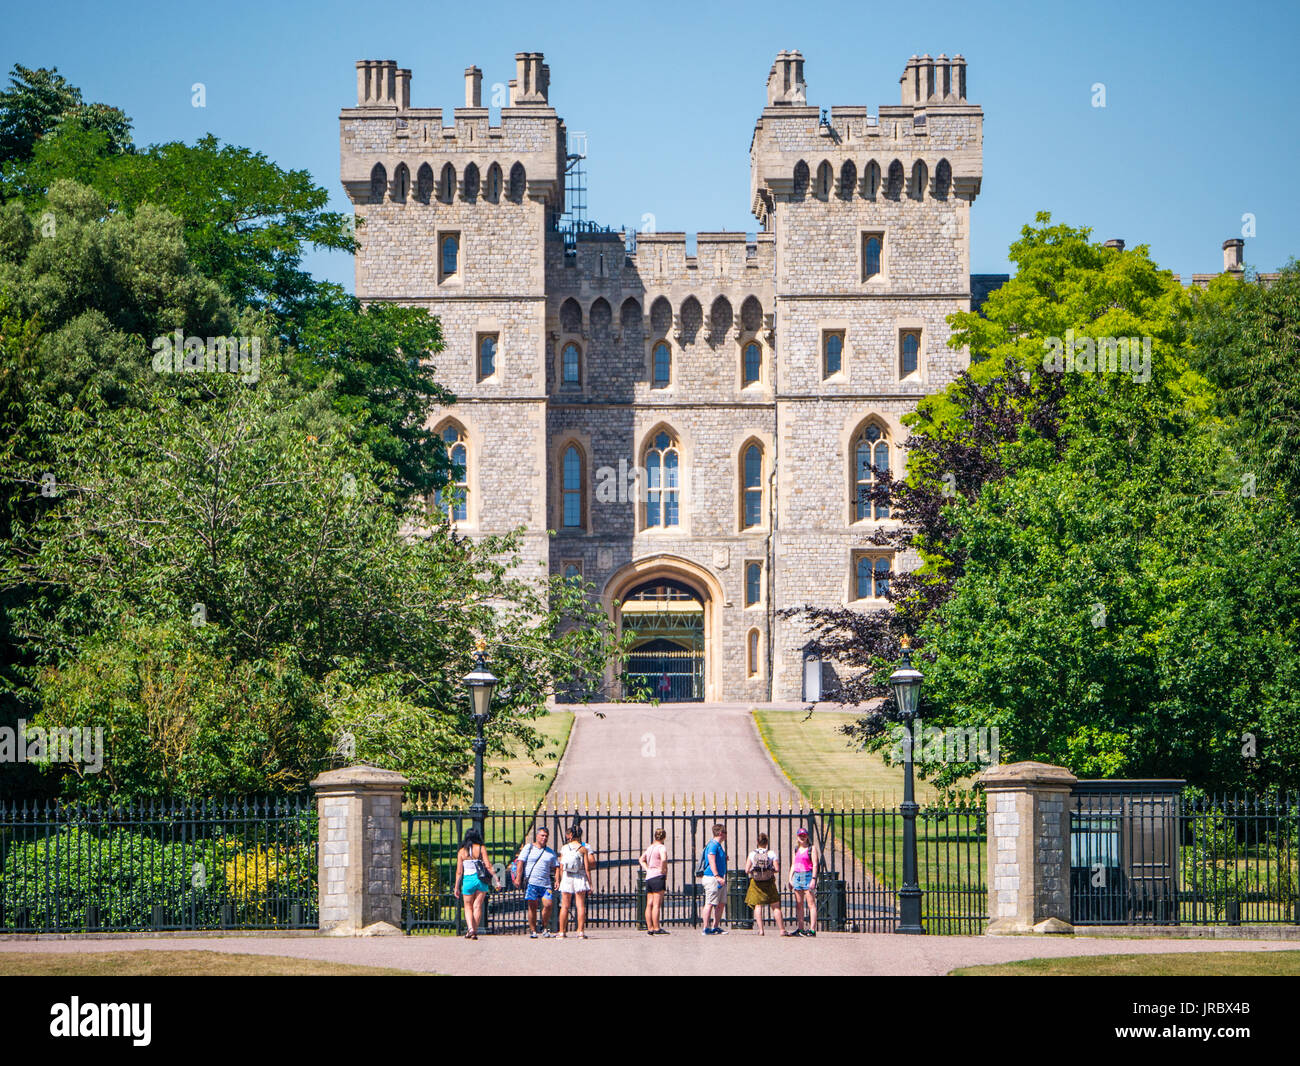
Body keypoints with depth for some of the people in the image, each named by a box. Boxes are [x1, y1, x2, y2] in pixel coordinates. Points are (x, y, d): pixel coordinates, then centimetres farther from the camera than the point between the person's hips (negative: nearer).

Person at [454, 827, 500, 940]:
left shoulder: (462, 851, 2)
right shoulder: (481, 848, -1)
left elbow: (459, 871, 2)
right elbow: (488, 866, -7)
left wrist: (457, 887, 8)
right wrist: (496, 880, -4)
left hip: (467, 880, 0)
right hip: (481, 879, 0)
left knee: (468, 907, 11)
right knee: (478, 906, 8)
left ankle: (470, 928, -10)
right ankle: (475, 932, 6)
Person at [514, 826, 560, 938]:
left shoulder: (551, 852, 19)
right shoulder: (528, 848, 9)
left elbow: (556, 867, 19)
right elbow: (520, 863, 1)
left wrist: (557, 880, 2)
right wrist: (518, 878, -10)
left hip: (546, 883, 2)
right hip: (531, 882, -2)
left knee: (548, 904, -12)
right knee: (532, 906, -4)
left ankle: (545, 927, 7)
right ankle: (532, 930, 5)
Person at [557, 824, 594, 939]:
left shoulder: (564, 848, 3)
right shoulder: (583, 849, -3)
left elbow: (561, 868, 3)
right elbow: (587, 868, -5)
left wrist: (561, 880, 13)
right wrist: (590, 883, 0)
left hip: (566, 879, 2)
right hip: (580, 878, -2)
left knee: (564, 906, 6)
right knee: (580, 906, 0)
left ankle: (562, 932, 5)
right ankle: (581, 931, -5)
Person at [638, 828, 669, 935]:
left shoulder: (649, 848, 16)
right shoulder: (662, 847, -7)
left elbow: (641, 859, 31)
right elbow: (664, 859, -26)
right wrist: (663, 870, -12)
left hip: (648, 878, 8)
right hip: (658, 877, -8)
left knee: (649, 905, 7)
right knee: (657, 904, -9)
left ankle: (650, 928, 8)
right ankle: (657, 928, -11)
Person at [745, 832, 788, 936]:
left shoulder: (752, 854, -5)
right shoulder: (771, 854, -6)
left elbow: (747, 870, -7)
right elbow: (777, 869, -10)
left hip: (756, 883, 1)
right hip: (769, 883, 0)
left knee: (758, 906, 7)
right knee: (776, 906, 7)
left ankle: (761, 930, -2)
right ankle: (782, 930, 7)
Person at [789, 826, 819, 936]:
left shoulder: (812, 848, -1)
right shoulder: (796, 849, 17)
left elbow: (815, 864, -8)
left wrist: (813, 879, -16)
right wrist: (790, 879, 14)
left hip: (808, 875, -7)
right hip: (797, 876, 7)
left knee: (811, 903, -9)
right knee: (799, 904, 5)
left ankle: (812, 929, -13)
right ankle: (800, 929, 9)